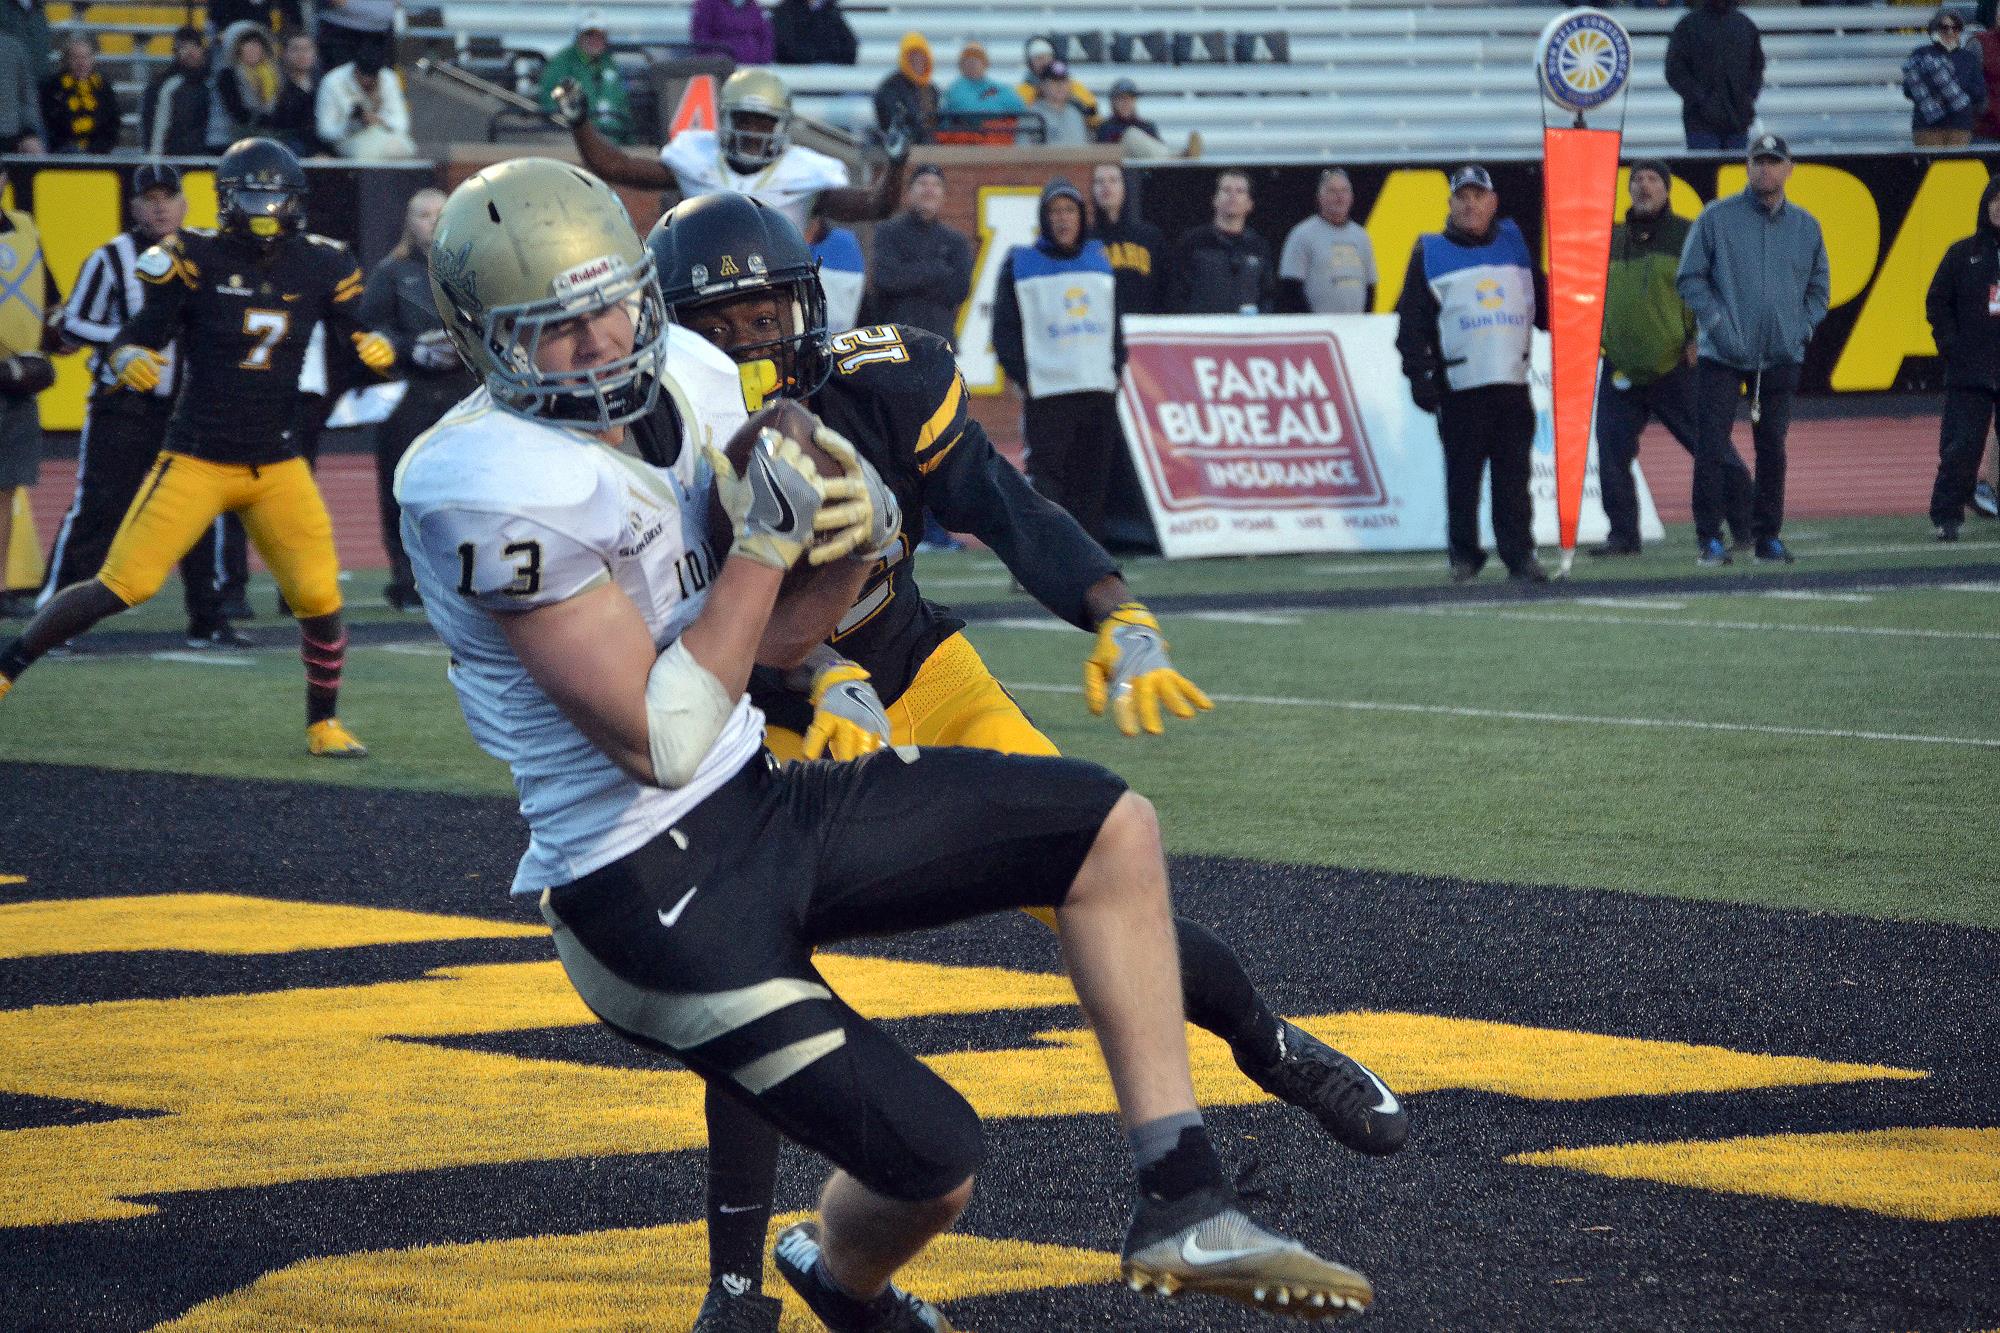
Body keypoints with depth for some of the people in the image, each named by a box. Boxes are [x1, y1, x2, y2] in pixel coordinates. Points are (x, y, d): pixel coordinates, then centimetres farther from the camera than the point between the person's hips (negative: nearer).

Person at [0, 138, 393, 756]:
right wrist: (130, 363, -32)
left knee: (320, 599, -4)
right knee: (122, 586, -10)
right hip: (197, 462, -3)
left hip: (276, 467, 3)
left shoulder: (317, 265, 2)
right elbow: (136, 339, -9)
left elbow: (351, 331, 11)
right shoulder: (195, 259, -9)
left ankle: (323, 724, 16)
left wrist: (375, 347, -12)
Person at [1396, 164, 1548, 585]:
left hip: (1513, 381, 2)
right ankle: (1464, 555, 7)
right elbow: (1412, 320, 2)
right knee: (1462, 475, -1)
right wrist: (1419, 374, -6)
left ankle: (1520, 554, 1)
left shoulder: (1514, 241, 15)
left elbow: (1542, 302, 18)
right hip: (1459, 387, -2)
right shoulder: (1430, 253, 6)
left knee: (1514, 475, 0)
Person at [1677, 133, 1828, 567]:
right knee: (1712, 446, -8)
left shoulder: (1806, 226, 10)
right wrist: (1717, 324, -10)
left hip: (1781, 357, 3)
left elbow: (1818, 288, 17)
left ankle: (1768, 535, 15)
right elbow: (1690, 278, 0)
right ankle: (1710, 539, -2)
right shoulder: (1717, 217, -1)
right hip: (1722, 356, -3)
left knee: (1772, 447, 6)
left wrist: (1801, 329, 2)